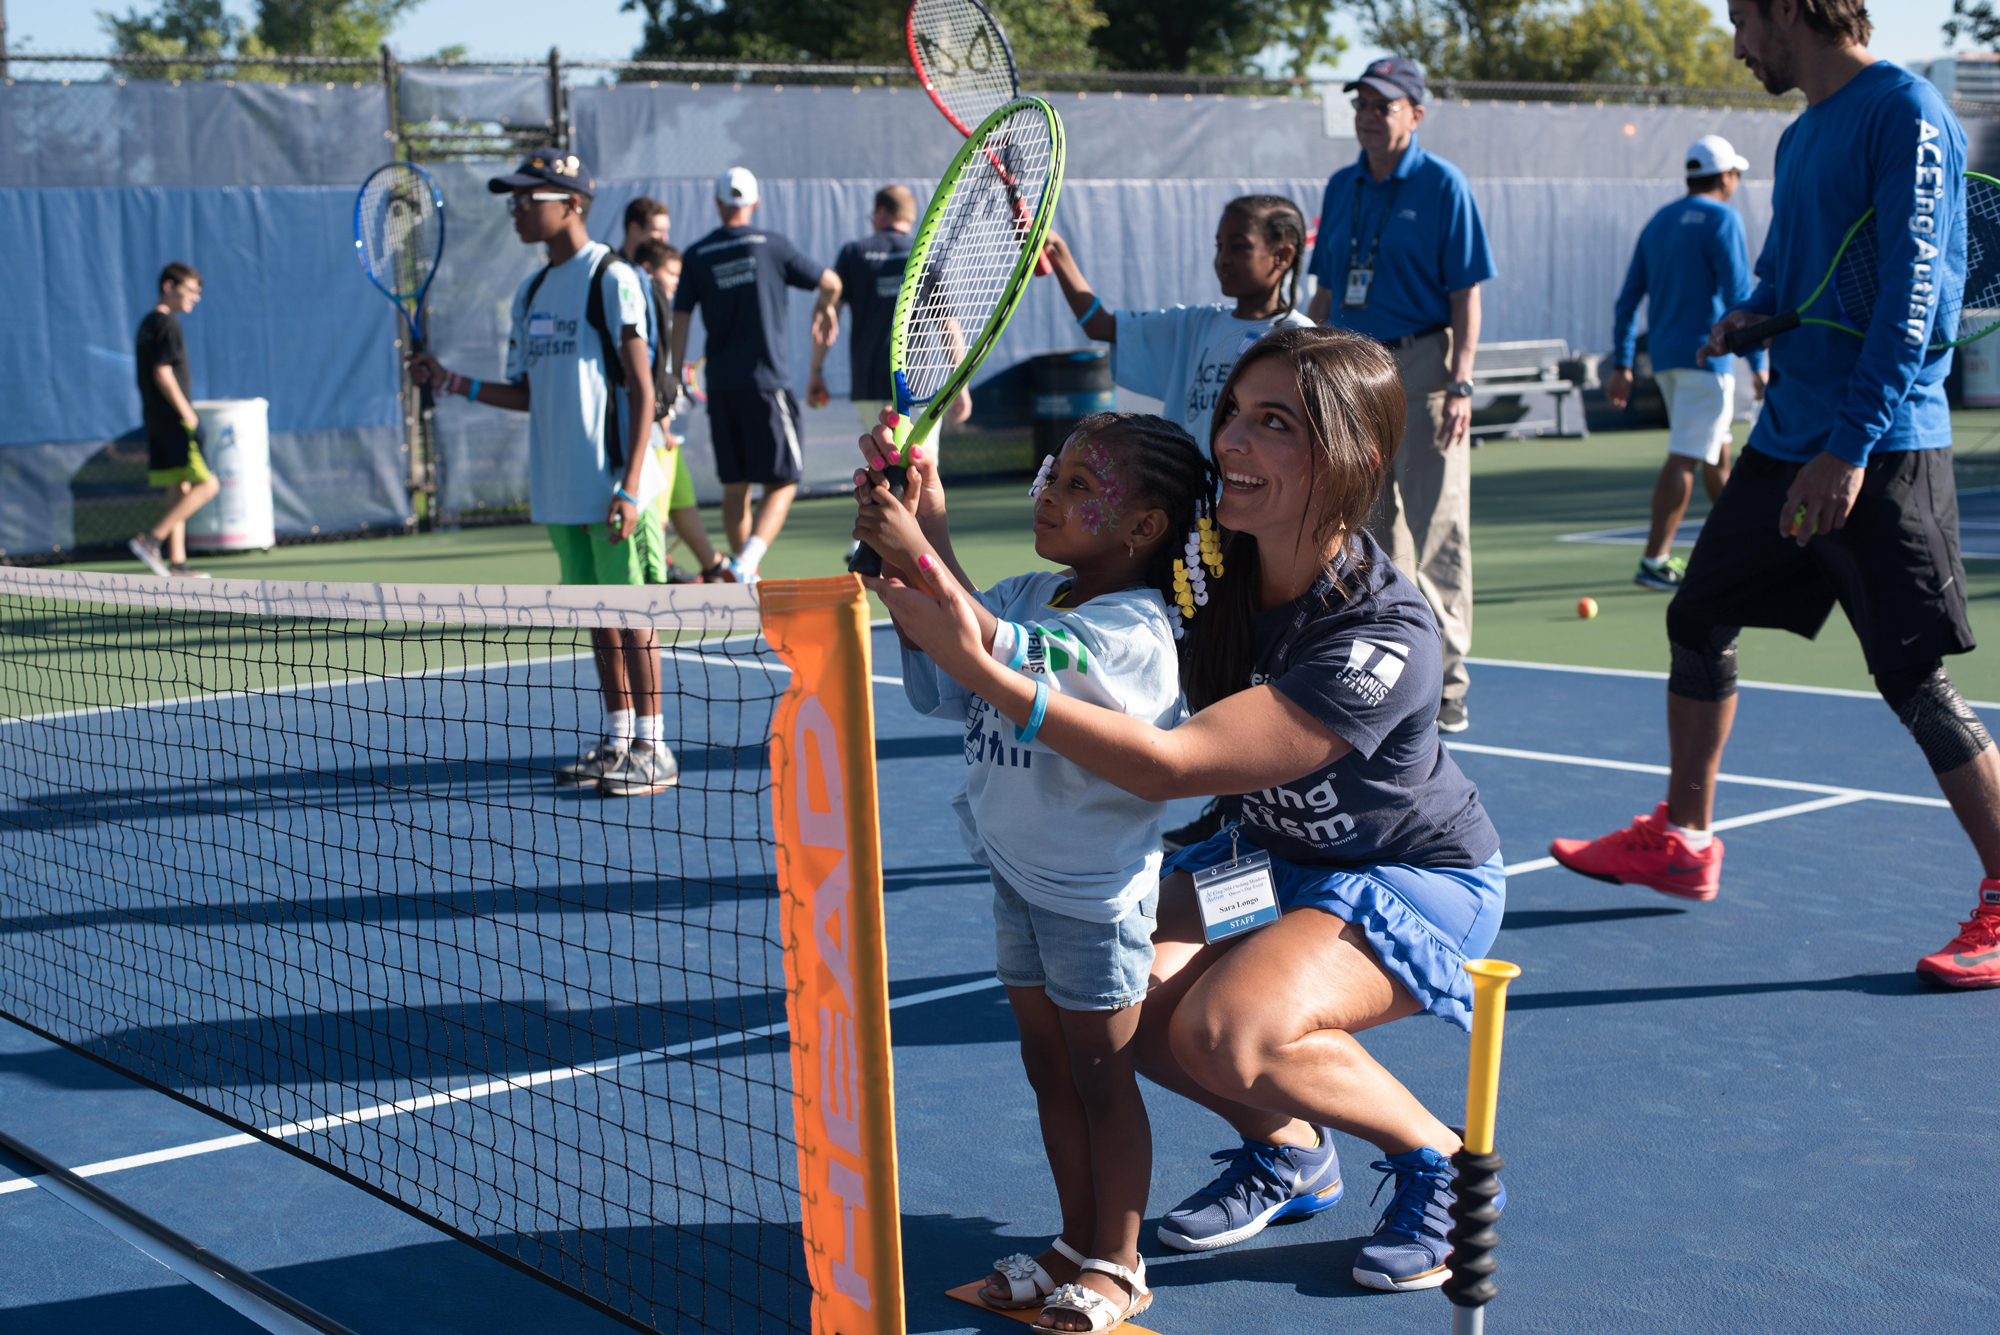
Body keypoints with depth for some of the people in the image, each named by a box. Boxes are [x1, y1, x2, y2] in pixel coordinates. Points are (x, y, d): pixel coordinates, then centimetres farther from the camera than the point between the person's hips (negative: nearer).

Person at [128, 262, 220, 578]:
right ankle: (151, 540, -15)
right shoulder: (167, 323, -11)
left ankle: (176, 561, 9)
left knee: (180, 488, 10)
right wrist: (187, 413, -17)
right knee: (206, 485, -10)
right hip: (174, 420, -10)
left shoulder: (147, 323, 18)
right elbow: (162, 373, -19)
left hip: (156, 420, 10)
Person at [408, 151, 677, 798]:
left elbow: (642, 389, -12)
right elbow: (529, 394, 16)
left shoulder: (612, 278, -9)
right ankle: (618, 740, 20)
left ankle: (652, 751, 4)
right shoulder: (531, 292, 14)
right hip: (559, 491, 7)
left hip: (612, 487, -7)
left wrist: (630, 486, -17)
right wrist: (454, 382, 3)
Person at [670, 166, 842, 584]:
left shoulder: (696, 256, 4)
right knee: (782, 483, 1)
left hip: (720, 387, 3)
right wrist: (825, 309, 26)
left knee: (735, 487, 12)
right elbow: (831, 282, 4)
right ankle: (748, 562, -20)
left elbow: (680, 319, 1)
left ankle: (746, 579, 18)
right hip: (767, 381, -3)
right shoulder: (771, 244, -1)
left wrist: (677, 374, 9)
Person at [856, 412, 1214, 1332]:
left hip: (1093, 889, -8)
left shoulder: (1135, 632, -22)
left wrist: (920, 556, -39)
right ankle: (1078, 1244, 30)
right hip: (1019, 873, 8)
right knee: (1049, 1068, 16)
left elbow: (1000, 657, -37)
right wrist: (905, 554, -7)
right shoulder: (1028, 595, 3)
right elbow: (936, 685, 3)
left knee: (1101, 1077, 5)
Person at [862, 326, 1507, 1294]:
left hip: (1418, 878, -7)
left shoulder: (1387, 640, -33)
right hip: (1272, 852, 7)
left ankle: (1439, 1161, -2)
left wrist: (981, 670, -45)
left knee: (1232, 1027, -31)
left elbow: (1171, 765, -40)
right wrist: (923, 529, -37)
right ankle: (1288, 1151, 13)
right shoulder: (1212, 559, -15)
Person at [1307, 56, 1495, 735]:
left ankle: (1445, 685, -2)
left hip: (1422, 366, -6)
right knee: (1372, 528, 9)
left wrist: (1460, 384, -15)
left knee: (1437, 530, -6)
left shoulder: (1443, 186, -4)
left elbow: (1466, 295, -7)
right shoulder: (1341, 188, 12)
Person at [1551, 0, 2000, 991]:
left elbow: (1912, 291, -19)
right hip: (1785, 436, 10)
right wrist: (1750, 317, 2)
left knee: (1915, 681, -8)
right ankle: (1680, 840, 30)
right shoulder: (1801, 137, 15)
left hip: (1879, 453, -9)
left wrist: (1851, 444, -24)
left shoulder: (1903, 115, -13)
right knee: (1698, 620, 15)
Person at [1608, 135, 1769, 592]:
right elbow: (1739, 297, -15)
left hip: (1664, 355, 8)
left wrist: (1622, 365, 16)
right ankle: (1654, 562, -14)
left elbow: (1627, 299, 13)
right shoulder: (1721, 219, -8)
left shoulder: (1659, 222, 14)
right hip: (1704, 354, -8)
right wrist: (1759, 363, -13)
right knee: (1684, 459, -10)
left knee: (1717, 455, 20)